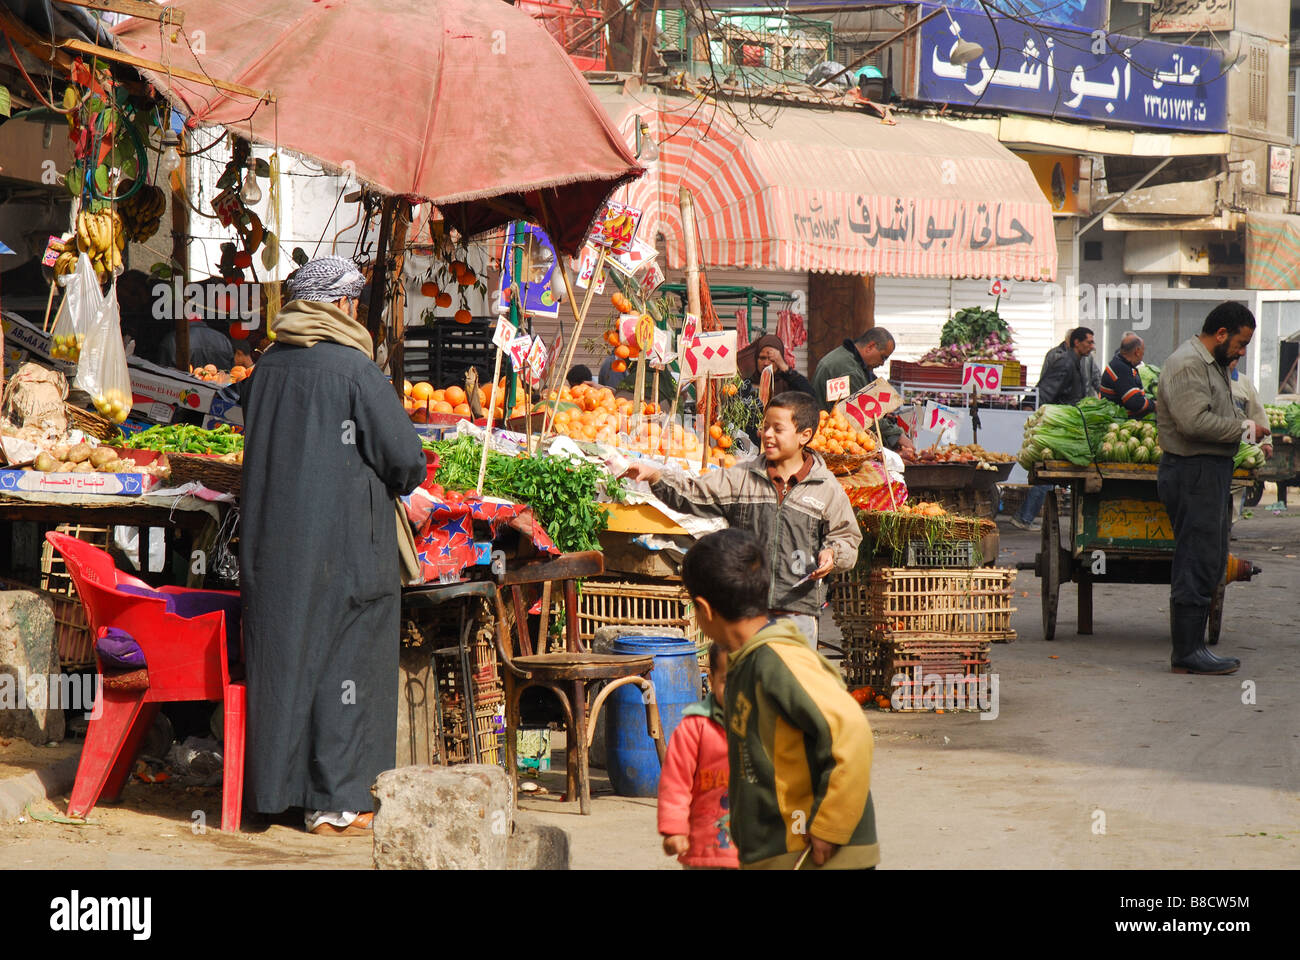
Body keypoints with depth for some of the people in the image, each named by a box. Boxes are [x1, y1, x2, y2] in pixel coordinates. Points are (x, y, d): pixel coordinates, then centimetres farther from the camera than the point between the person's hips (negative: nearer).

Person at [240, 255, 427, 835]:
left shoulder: (267, 369, 5)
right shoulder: (353, 368, -13)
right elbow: (406, 456, -12)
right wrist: (396, 484, 9)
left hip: (272, 544, 6)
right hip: (344, 543, -6)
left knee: (283, 658, 13)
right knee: (344, 659, 1)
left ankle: (280, 786, 19)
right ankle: (335, 802, 3)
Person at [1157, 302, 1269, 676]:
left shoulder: (1213, 364, 20)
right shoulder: (1187, 365, -15)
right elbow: (1195, 421, -27)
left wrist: (1248, 425, 13)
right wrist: (1245, 430, -17)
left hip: (1211, 472, 11)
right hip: (1193, 473, -11)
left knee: (1211, 561, 13)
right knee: (1197, 562, -9)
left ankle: (1191, 646, 18)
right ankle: (1187, 653, -5)